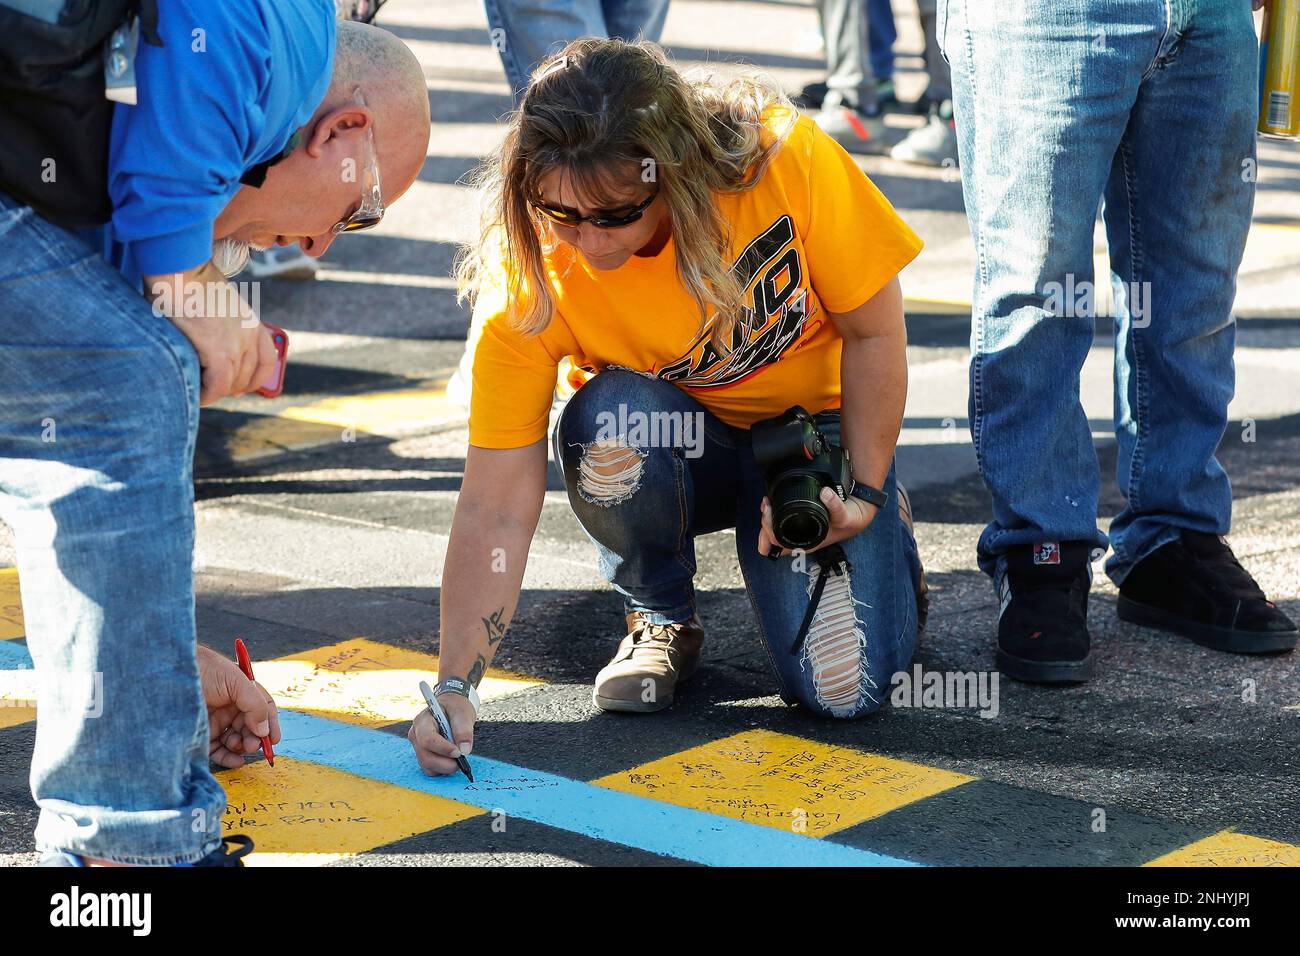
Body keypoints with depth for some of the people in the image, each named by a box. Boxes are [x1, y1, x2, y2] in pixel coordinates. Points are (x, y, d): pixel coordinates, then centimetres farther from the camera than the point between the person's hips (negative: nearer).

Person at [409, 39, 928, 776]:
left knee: (841, 687, -20)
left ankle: (886, 528, 16)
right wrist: (456, 686, -35)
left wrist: (864, 495, -17)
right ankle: (661, 617, -5)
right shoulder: (526, 286, -27)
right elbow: (494, 513, -27)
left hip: (818, 429, -1)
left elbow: (874, 331, -13)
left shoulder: (783, 159, -30)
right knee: (609, 423, -36)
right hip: (673, 449, 1)